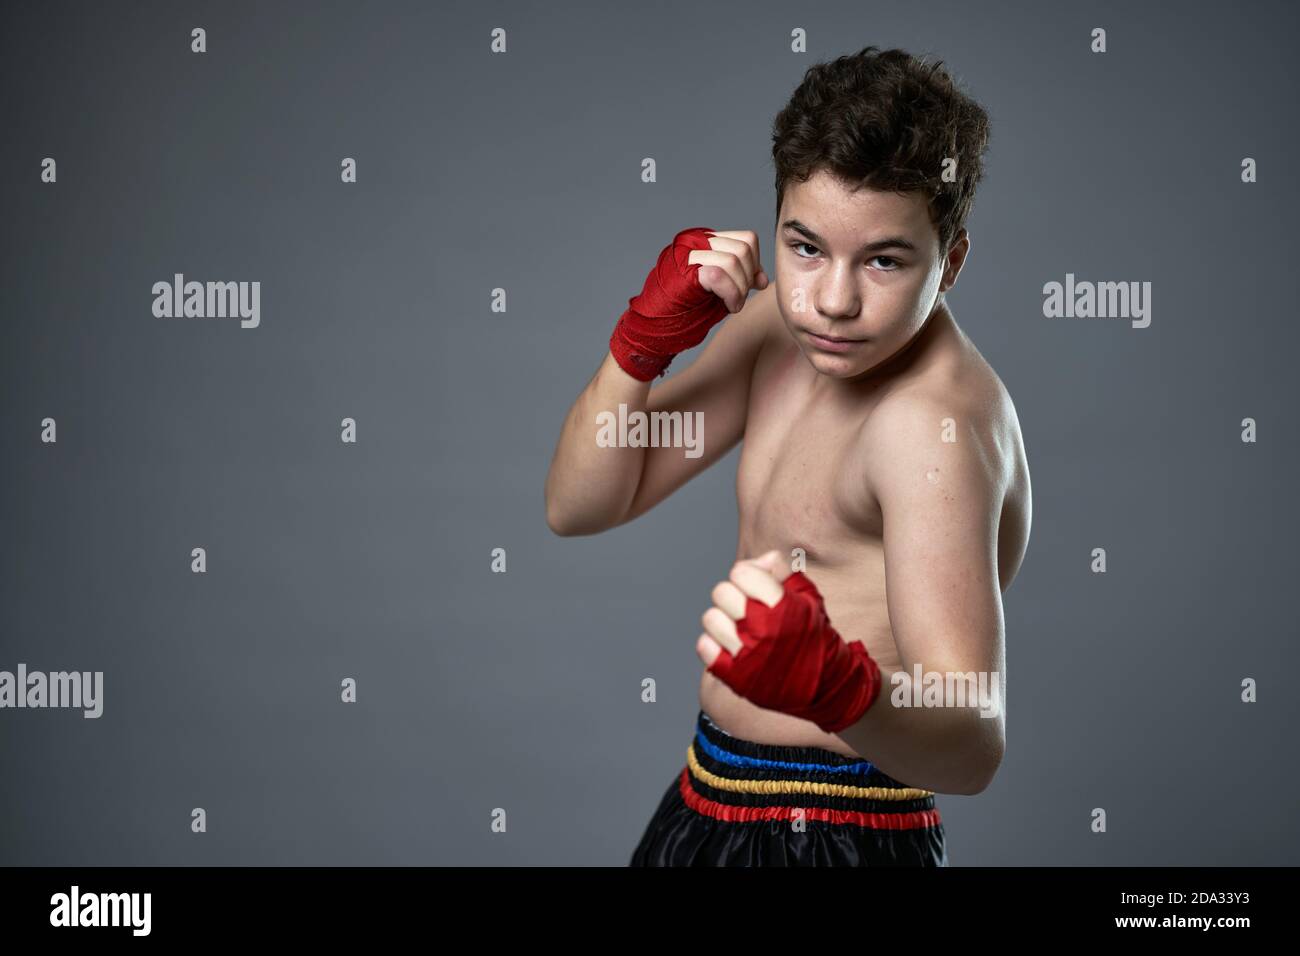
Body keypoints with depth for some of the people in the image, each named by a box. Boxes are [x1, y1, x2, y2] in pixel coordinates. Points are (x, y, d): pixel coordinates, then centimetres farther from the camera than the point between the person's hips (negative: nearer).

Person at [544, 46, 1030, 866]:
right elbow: (579, 507, 2)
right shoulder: (778, 328, -2)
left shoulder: (935, 419, -26)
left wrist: (831, 683, -54)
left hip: (834, 834, -8)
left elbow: (974, 747, -34)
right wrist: (645, 338, -13)